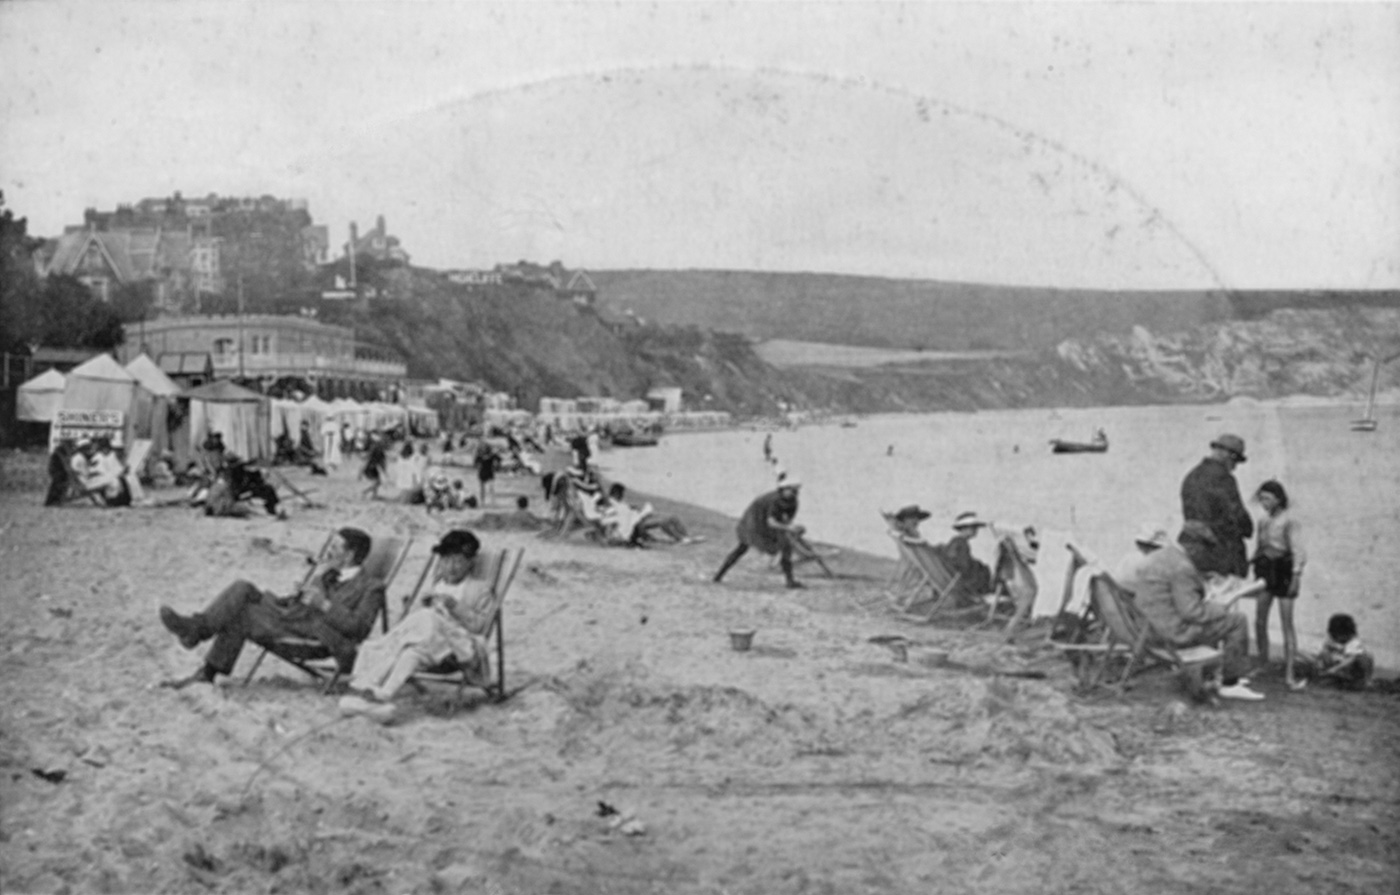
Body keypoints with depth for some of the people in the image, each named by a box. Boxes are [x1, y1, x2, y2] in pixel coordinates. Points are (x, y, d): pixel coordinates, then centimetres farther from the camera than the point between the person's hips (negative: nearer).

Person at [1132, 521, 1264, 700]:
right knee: (1237, 621, 1)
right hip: (1176, 632, -10)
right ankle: (1230, 684, 7)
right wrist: (1222, 611, -7)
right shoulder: (1182, 567, -21)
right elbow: (1192, 612, -23)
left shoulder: (1157, 557, 10)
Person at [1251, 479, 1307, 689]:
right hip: (1265, 569, 6)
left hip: (1283, 569, -6)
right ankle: (1263, 664, 18)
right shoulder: (1262, 520, 9)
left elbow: (1297, 549, -18)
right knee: (1259, 621, 5)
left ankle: (1289, 674, -5)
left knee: (1287, 623, -6)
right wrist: (1256, 568, 15)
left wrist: (1296, 574, -27)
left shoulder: (1288, 520, -11)